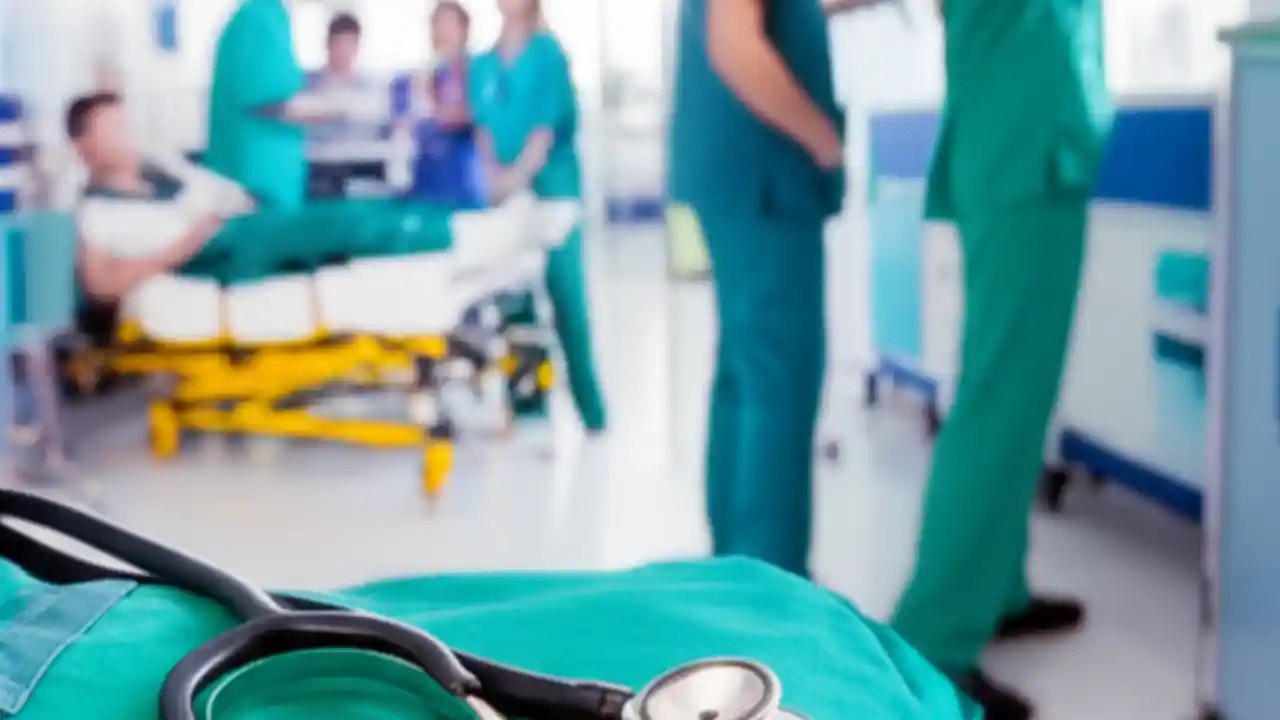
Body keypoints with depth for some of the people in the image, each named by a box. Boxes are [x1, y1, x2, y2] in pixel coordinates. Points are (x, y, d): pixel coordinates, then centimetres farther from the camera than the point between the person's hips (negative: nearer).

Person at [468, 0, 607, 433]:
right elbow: (483, 125, 9)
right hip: (504, 190, 4)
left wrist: (521, 173, -21)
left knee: (565, 294, -5)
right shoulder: (483, 65, 12)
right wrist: (494, 173, -8)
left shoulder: (549, 54, -1)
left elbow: (548, 124, -10)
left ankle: (588, 408, -1)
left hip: (551, 183, -4)